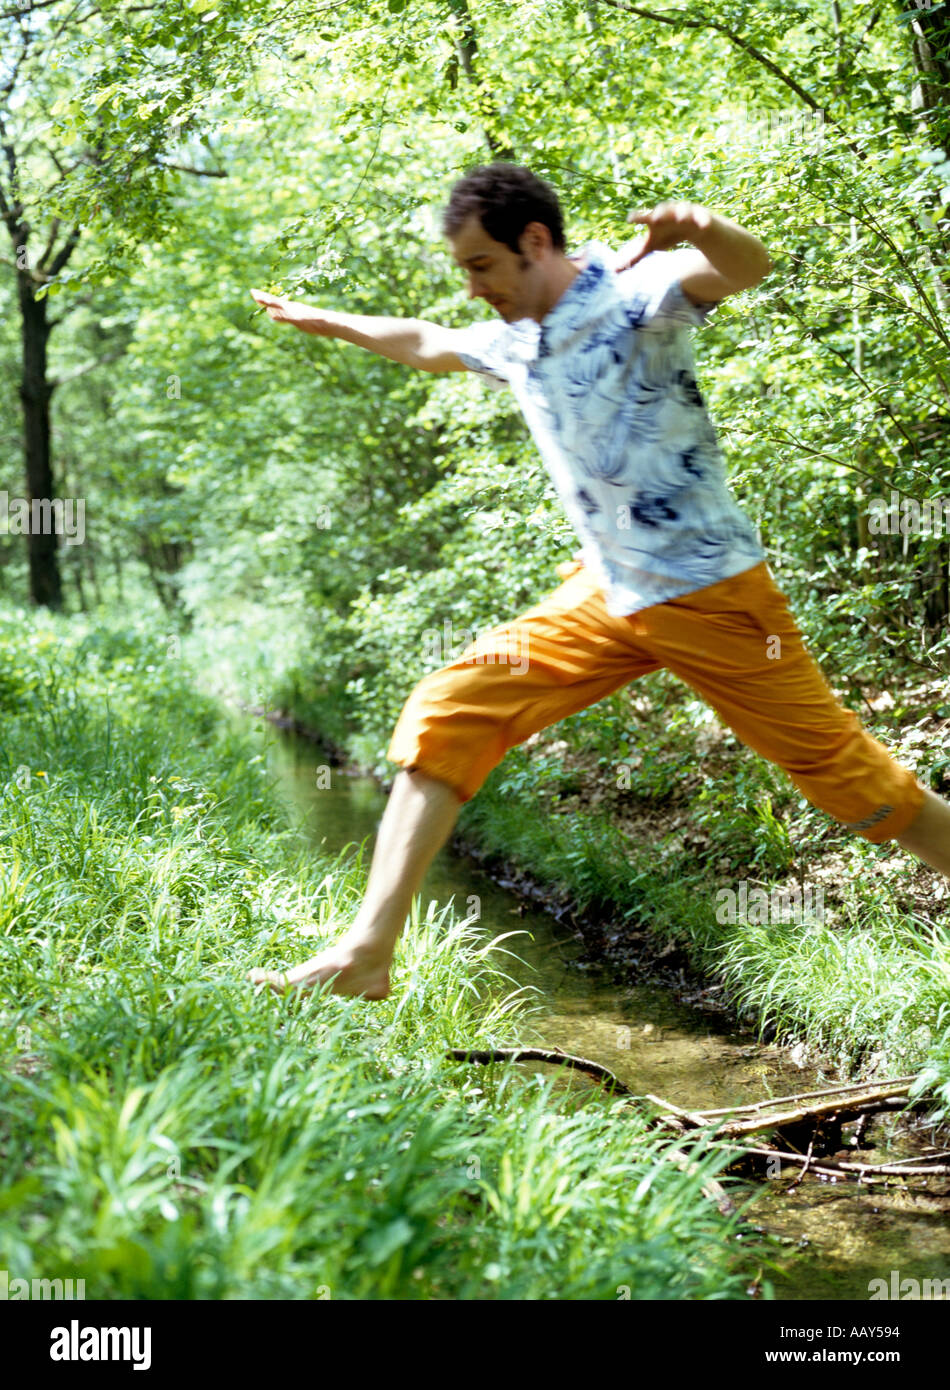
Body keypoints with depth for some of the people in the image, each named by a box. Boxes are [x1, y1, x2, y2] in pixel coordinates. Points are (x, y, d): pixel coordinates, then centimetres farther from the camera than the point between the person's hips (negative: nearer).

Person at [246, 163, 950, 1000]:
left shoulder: (631, 296, -13)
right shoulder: (512, 343, 10)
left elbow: (747, 269, -32)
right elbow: (425, 343, 31)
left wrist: (703, 231, -55)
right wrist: (322, 320, 43)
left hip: (709, 594, -6)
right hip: (606, 594, 7)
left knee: (847, 774, -2)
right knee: (447, 712, -7)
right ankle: (367, 953, -7)